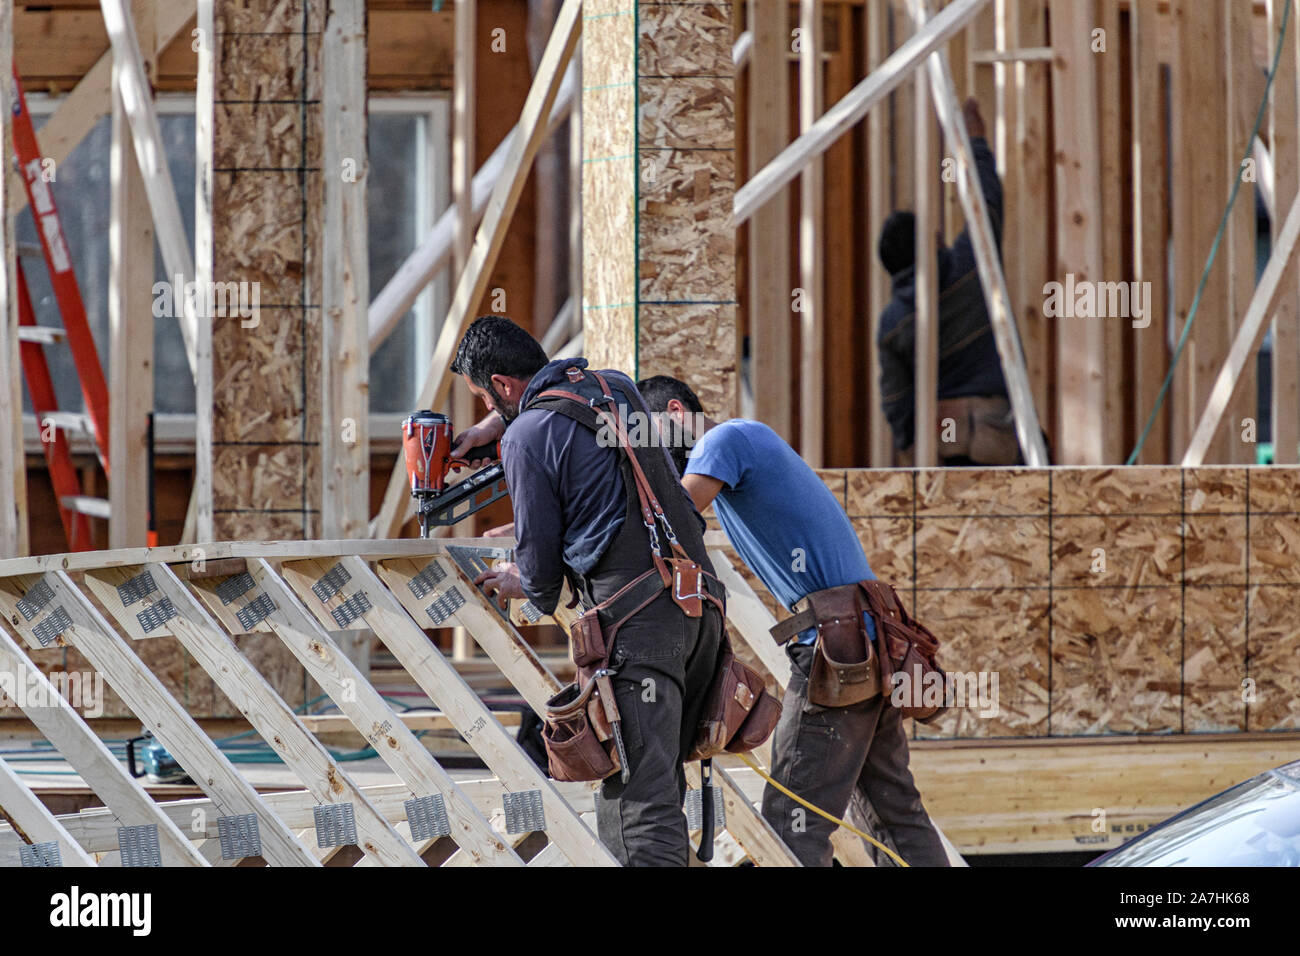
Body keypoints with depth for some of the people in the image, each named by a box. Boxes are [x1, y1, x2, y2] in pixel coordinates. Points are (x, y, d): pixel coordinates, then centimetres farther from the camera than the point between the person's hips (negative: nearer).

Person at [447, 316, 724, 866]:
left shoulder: (527, 435, -4)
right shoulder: (616, 386, 19)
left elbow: (540, 551, 2)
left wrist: (531, 588, 23)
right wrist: (486, 430, 41)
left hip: (638, 620, -8)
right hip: (700, 599, 8)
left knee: (640, 797, -11)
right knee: (660, 775, 13)